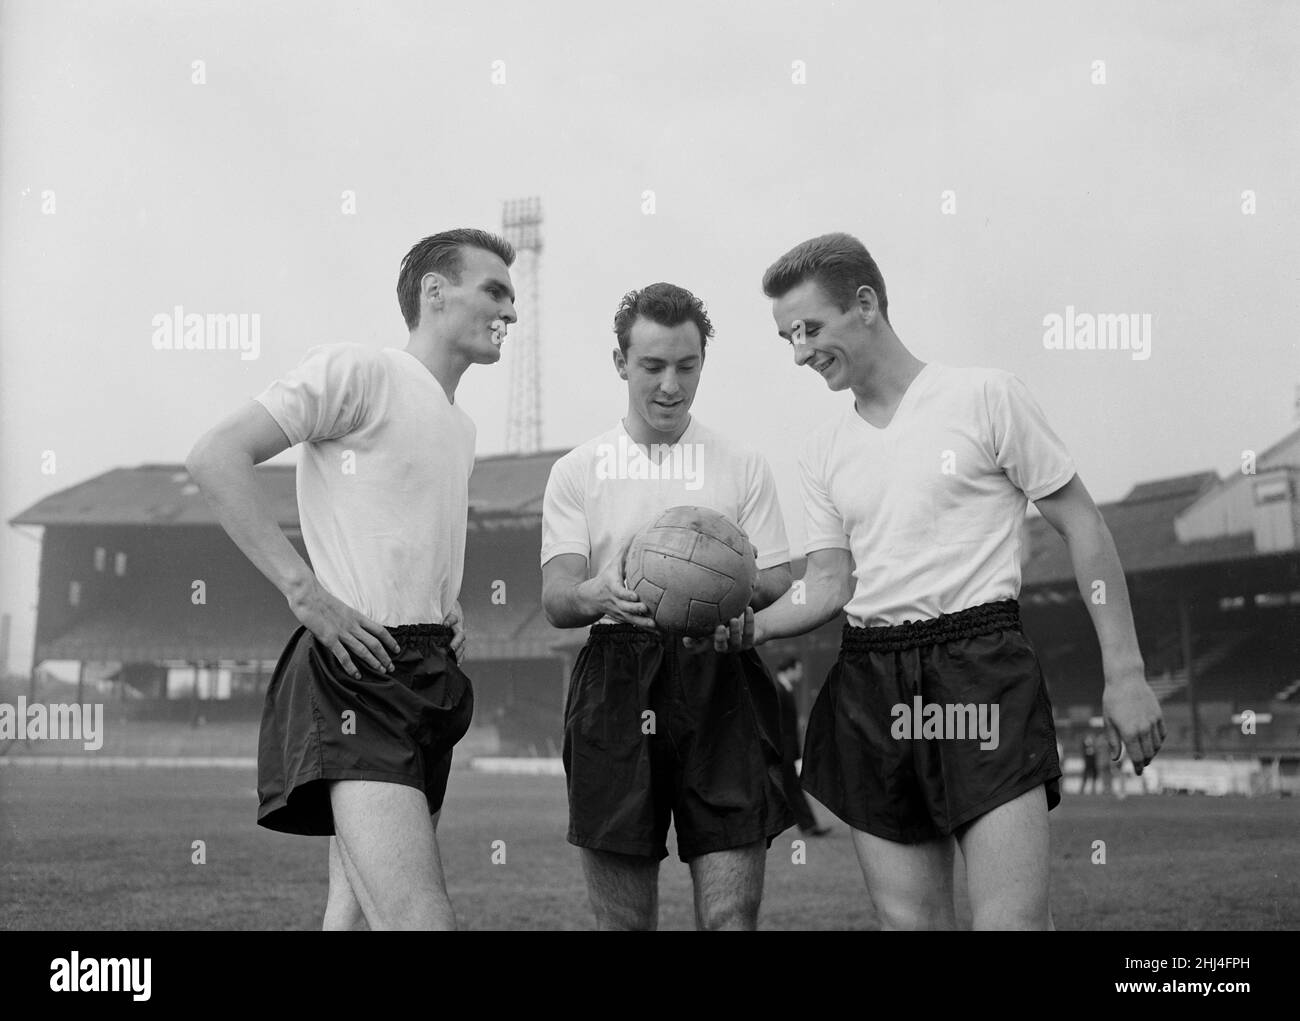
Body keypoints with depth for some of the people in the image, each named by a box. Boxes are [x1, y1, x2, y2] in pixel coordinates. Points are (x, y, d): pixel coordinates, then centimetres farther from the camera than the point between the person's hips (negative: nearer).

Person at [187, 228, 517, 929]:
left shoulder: (460, 426, 23)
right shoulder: (358, 371, -4)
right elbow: (215, 457, -13)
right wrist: (305, 590, -19)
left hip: (430, 680, 9)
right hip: (358, 670, -9)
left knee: (358, 914, 10)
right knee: (422, 920, -23)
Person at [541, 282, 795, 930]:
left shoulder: (744, 468, 12)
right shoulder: (576, 472, 10)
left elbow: (780, 589, 7)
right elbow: (555, 598, 0)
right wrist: (599, 595, -25)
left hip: (720, 687, 0)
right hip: (615, 682, 0)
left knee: (731, 917, -7)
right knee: (622, 921, 3)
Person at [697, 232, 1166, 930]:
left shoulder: (984, 396, -1)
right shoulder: (823, 453, 14)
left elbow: (1082, 529, 1)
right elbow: (829, 584, 12)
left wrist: (1124, 674, -4)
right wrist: (750, 626, -9)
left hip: (980, 668, -5)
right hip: (869, 684, 5)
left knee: (1014, 921, -15)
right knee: (907, 919, 6)